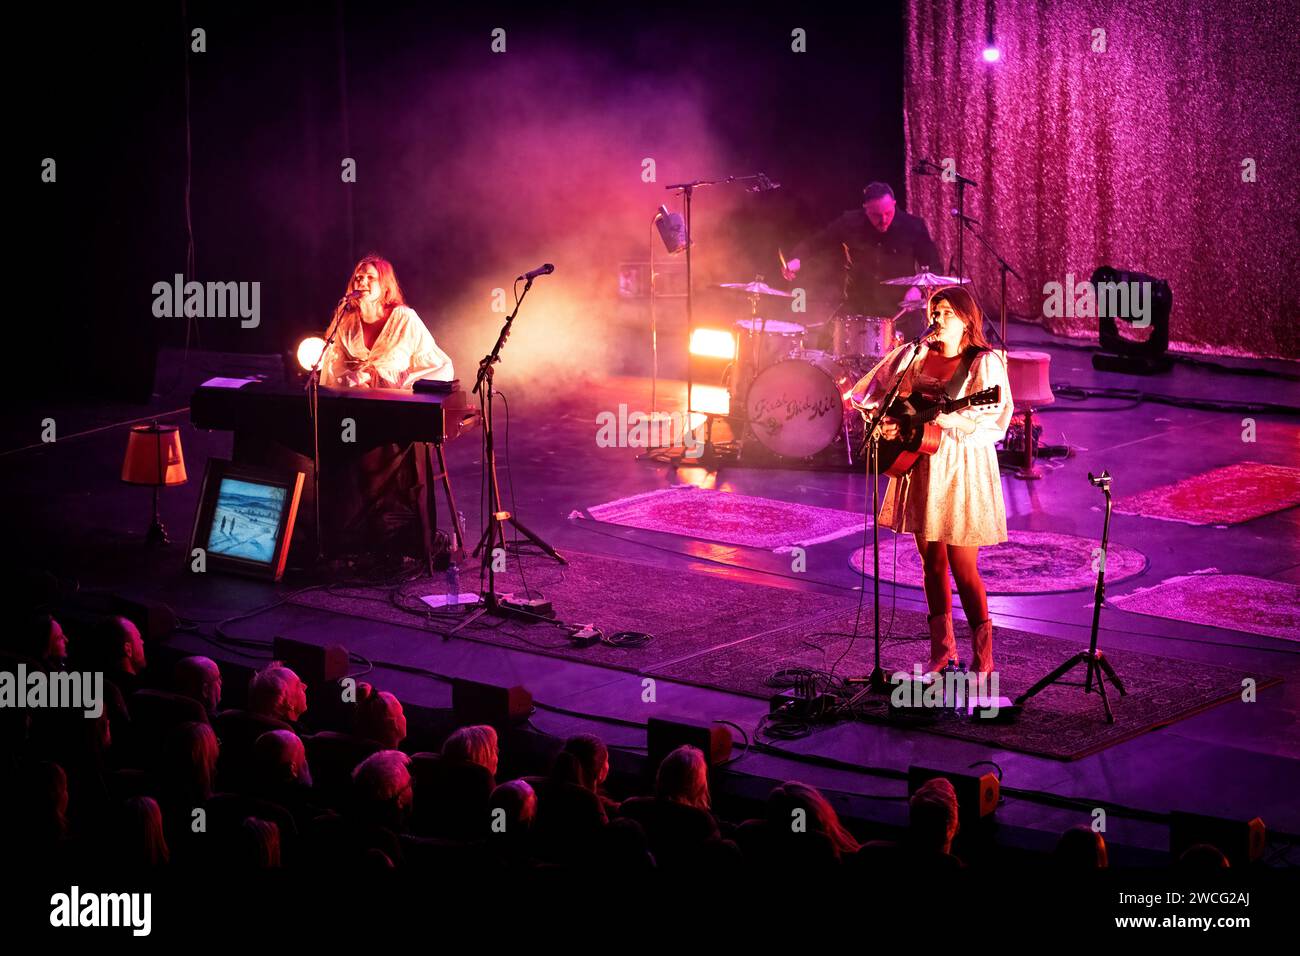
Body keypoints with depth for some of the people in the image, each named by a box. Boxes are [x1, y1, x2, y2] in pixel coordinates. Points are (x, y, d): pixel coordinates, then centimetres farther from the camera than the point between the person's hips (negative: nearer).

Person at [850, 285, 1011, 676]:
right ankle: (942, 647, 22)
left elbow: (995, 418, -18)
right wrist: (886, 420, -5)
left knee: (963, 567, -6)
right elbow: (868, 391, 14)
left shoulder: (984, 363, -8)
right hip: (920, 467, 6)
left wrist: (946, 416, -29)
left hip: (961, 470, -5)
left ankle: (982, 657, 2)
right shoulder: (914, 355, 7)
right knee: (931, 560, 11)